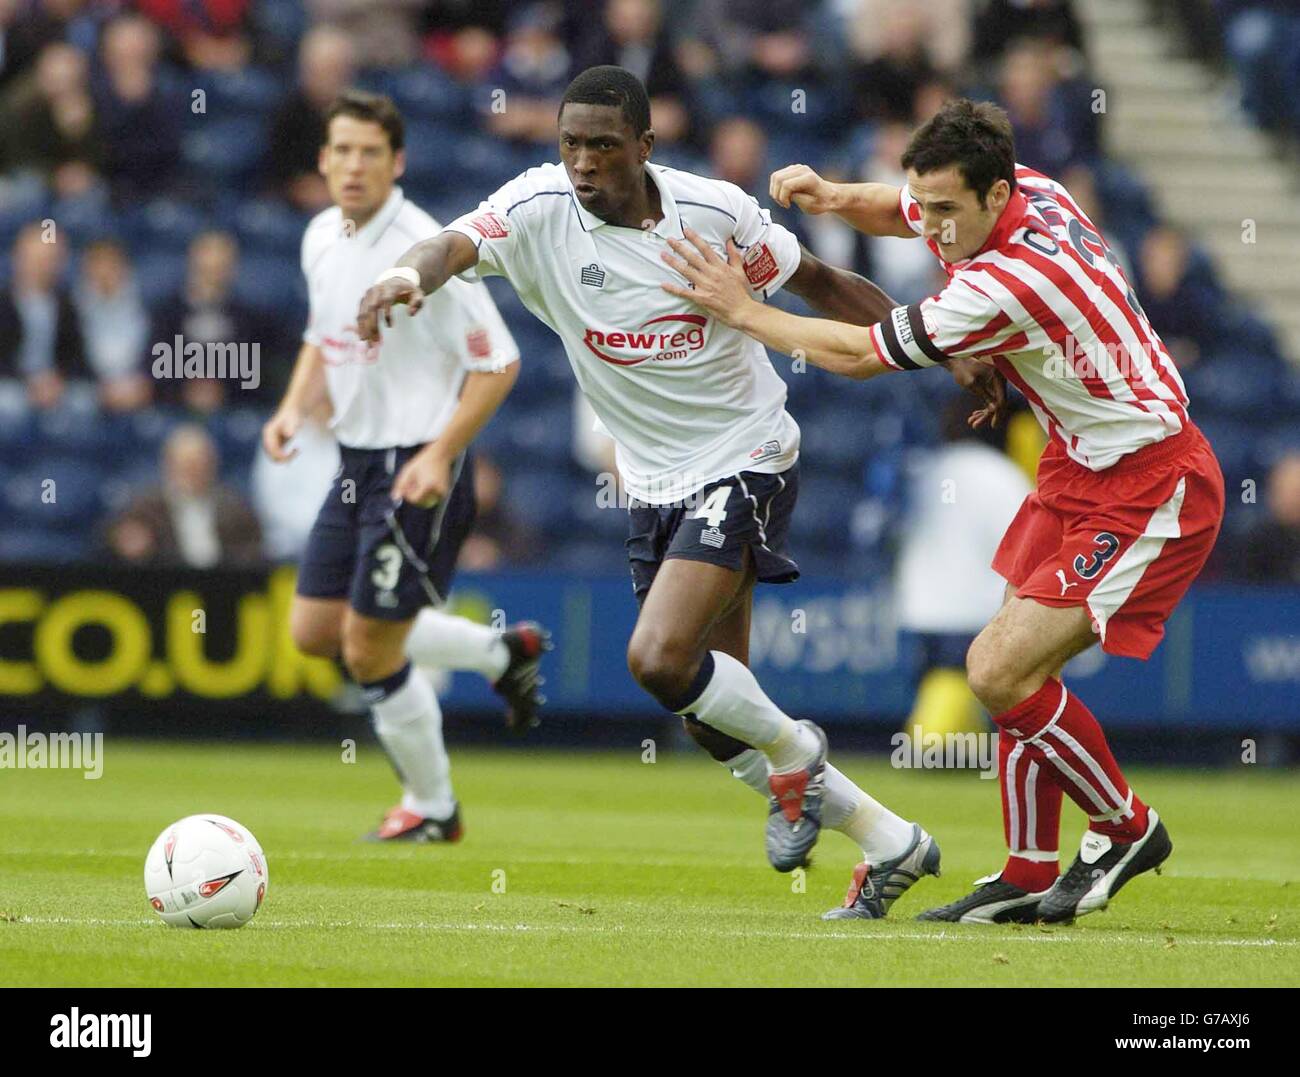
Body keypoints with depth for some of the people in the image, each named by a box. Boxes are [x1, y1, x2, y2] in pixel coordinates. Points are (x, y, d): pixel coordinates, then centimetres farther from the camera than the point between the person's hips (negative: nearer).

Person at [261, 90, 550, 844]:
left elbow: (498, 363, -16)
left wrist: (439, 456, -21)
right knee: (315, 631, 11)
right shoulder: (322, 238, 6)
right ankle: (502, 653, 26)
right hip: (356, 462, 9)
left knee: (371, 651, -6)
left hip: (419, 469, -9)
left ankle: (432, 809, 15)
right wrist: (296, 409, 5)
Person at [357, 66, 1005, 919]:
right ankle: (891, 843, 23)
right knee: (710, 712, 8)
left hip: (743, 460, -5)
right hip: (655, 487, 5)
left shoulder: (715, 211, -13)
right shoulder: (541, 209, -10)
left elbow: (821, 285, 1)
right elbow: (457, 245, -28)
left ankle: (792, 753, 7)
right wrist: (413, 274, -52)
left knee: (660, 659, -23)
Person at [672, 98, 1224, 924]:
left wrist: (741, 309, -7)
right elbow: (897, 211, 22)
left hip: (1147, 491, -10)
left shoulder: (1007, 283, -29)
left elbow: (857, 356, -18)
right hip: (1082, 468, 10)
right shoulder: (1027, 191, -2)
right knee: (1009, 666, 8)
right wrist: (835, 196, 0)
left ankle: (1127, 829, 5)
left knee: (1001, 672, -15)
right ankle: (1030, 876, 16)